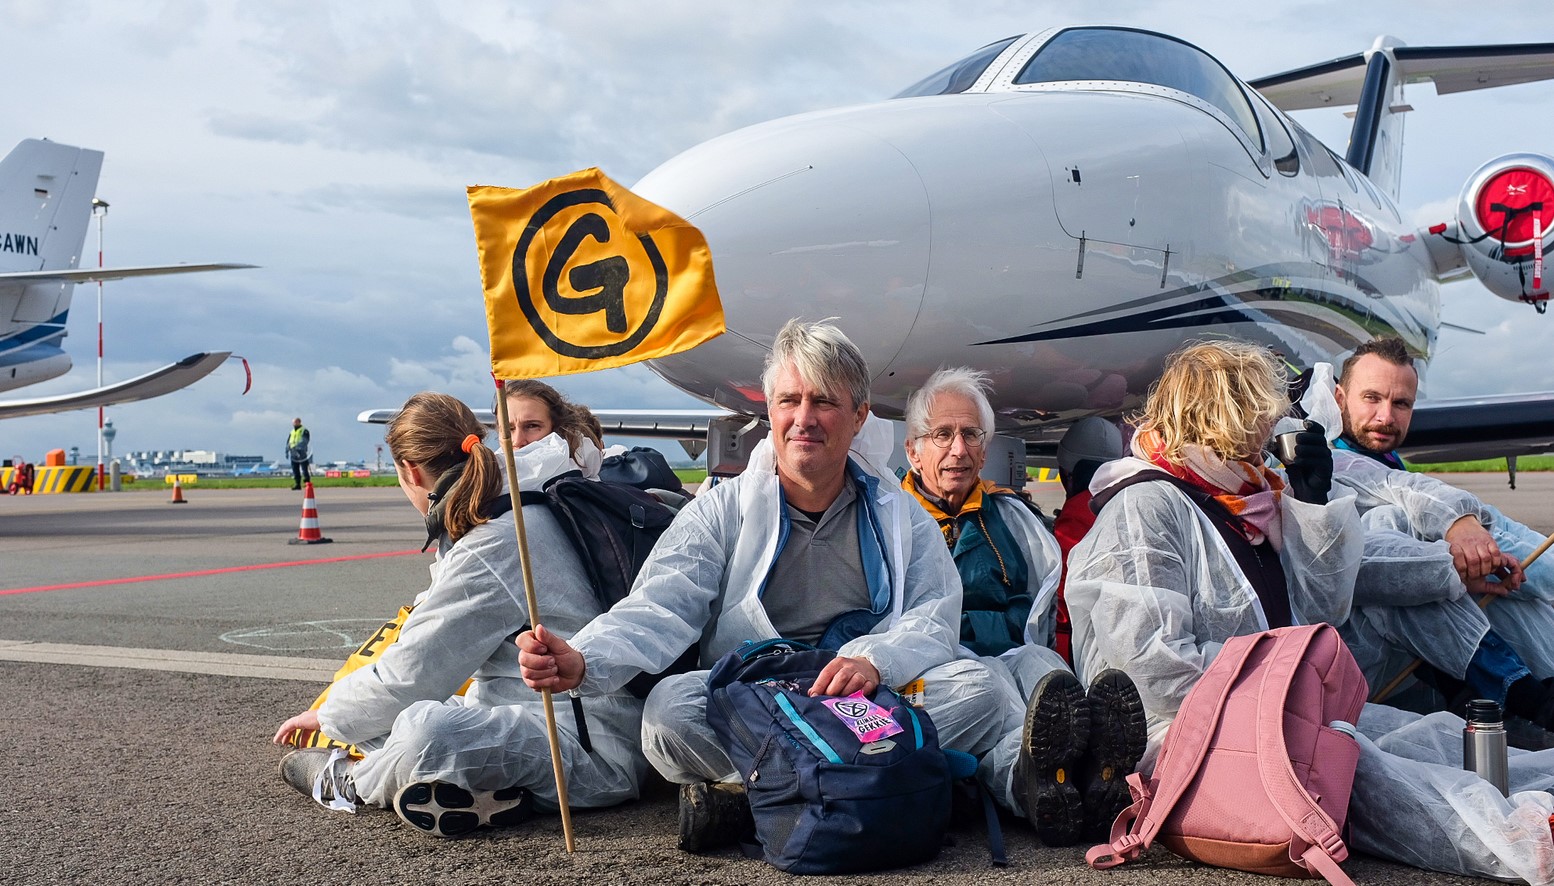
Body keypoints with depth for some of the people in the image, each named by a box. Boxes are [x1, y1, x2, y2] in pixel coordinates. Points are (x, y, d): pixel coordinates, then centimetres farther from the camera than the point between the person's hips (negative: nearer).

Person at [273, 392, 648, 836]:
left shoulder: (491, 549, -19)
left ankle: (350, 783, -4)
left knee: (422, 729, -35)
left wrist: (327, 714, 4)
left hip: (594, 748, -11)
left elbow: (409, 674, -15)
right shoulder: (525, 512, 11)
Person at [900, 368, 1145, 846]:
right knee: (978, 669, -35)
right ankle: (1022, 768, -67)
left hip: (1012, 656, 3)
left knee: (1037, 659, -31)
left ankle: (1095, 771, -63)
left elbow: (1037, 616, 20)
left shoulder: (1008, 514, 27)